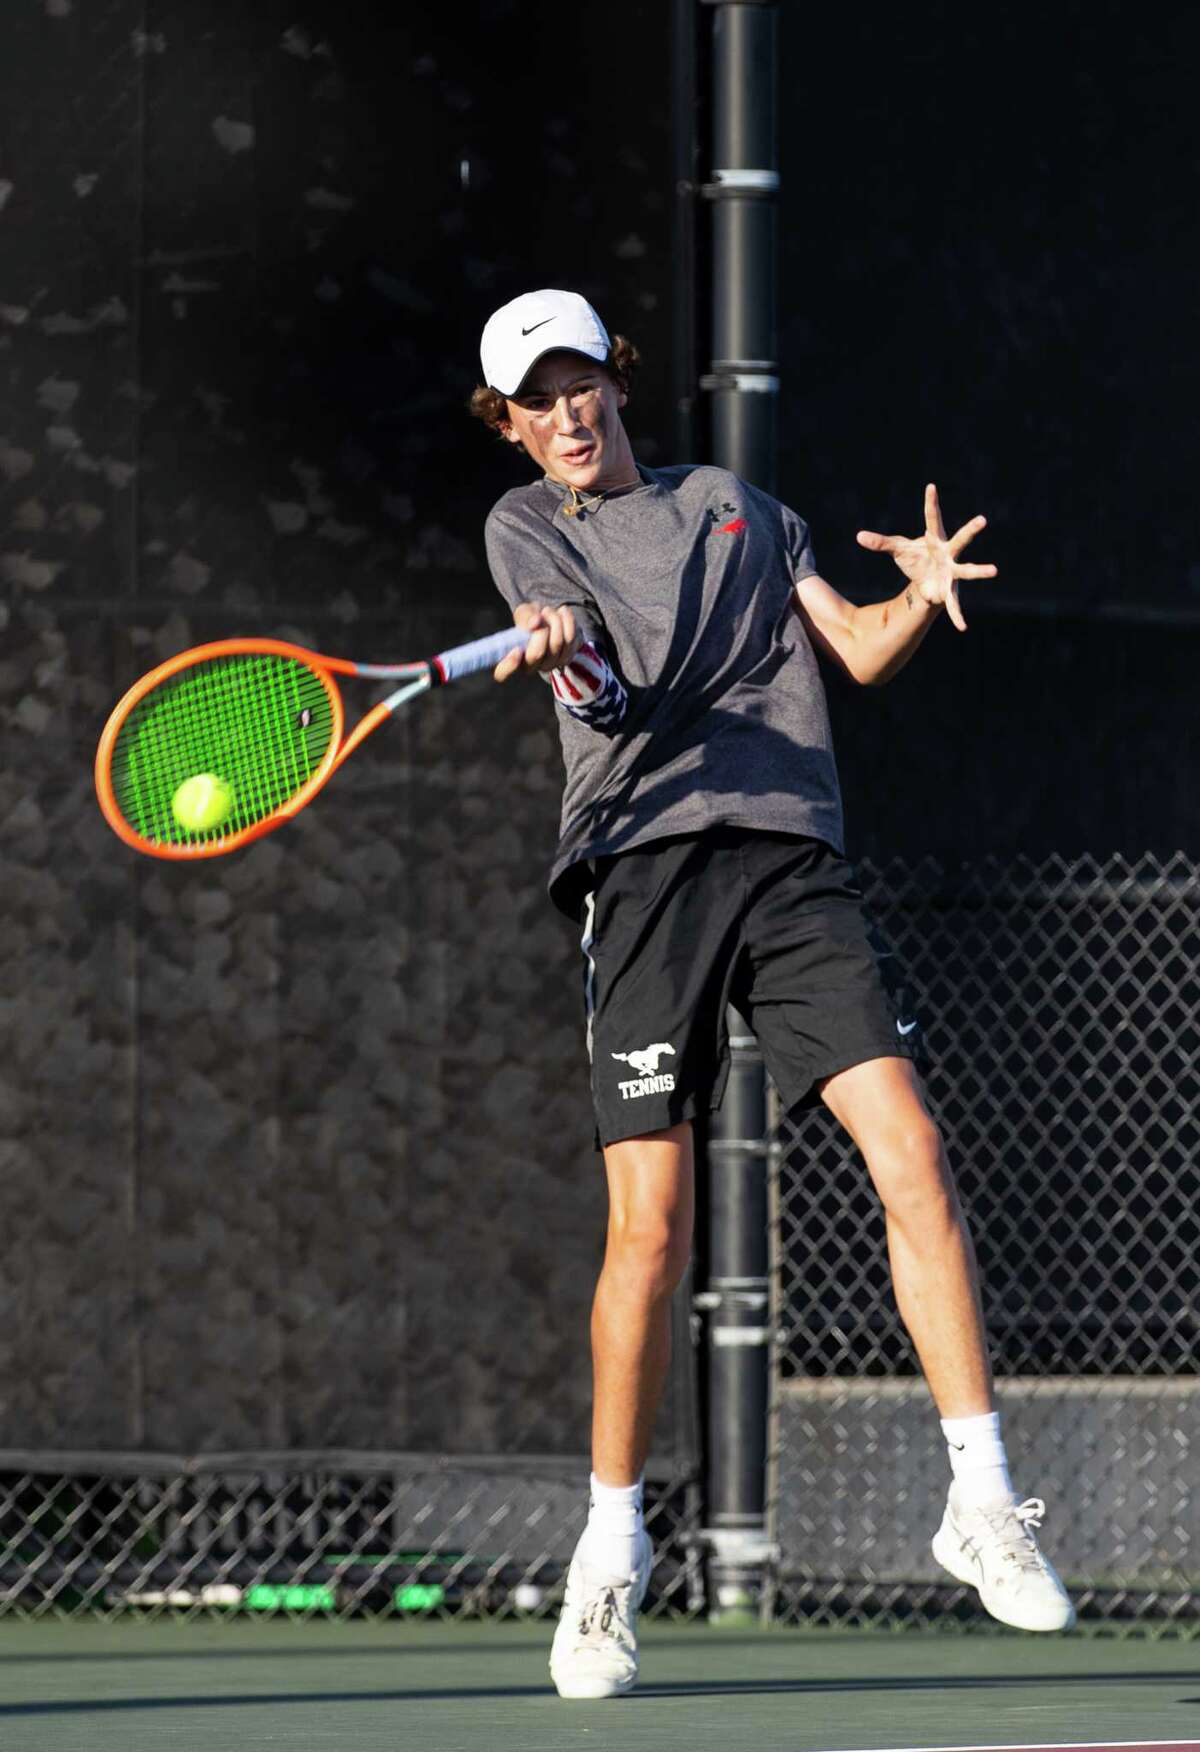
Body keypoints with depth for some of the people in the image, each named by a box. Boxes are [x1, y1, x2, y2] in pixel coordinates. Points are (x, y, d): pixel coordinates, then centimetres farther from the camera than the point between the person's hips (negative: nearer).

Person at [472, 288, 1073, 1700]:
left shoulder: (738, 507, 23)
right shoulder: (526, 526, 12)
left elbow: (861, 650, 17)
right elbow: (608, 683, -5)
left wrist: (925, 594, -6)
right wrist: (566, 653, -30)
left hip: (792, 863, 3)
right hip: (646, 864, -2)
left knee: (911, 1159, -13)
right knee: (650, 1229, -8)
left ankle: (981, 1500, -8)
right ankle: (611, 1556, 7)